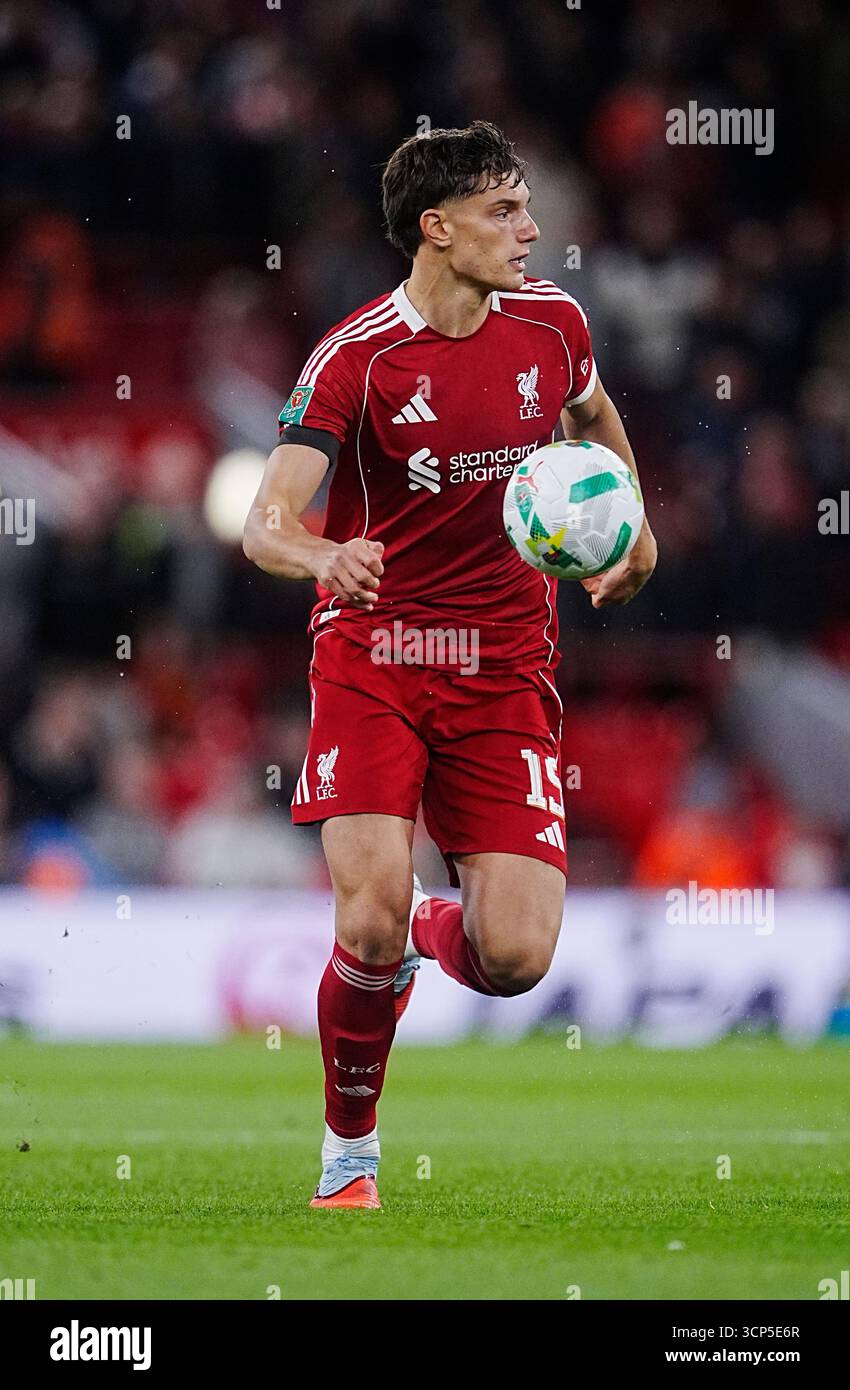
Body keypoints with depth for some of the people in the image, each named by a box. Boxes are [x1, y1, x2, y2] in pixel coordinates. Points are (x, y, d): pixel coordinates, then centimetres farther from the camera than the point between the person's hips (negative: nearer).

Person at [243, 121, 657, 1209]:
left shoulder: (552, 323, 1)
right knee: (370, 922, -19)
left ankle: (437, 930, 27)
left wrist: (635, 529, 17)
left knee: (515, 957, -12)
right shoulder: (356, 356, -12)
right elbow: (266, 523, -20)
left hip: (505, 669, 3)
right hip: (371, 657, -3)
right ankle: (349, 1153, 7)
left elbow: (595, 416, 27)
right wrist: (322, 557, -41)